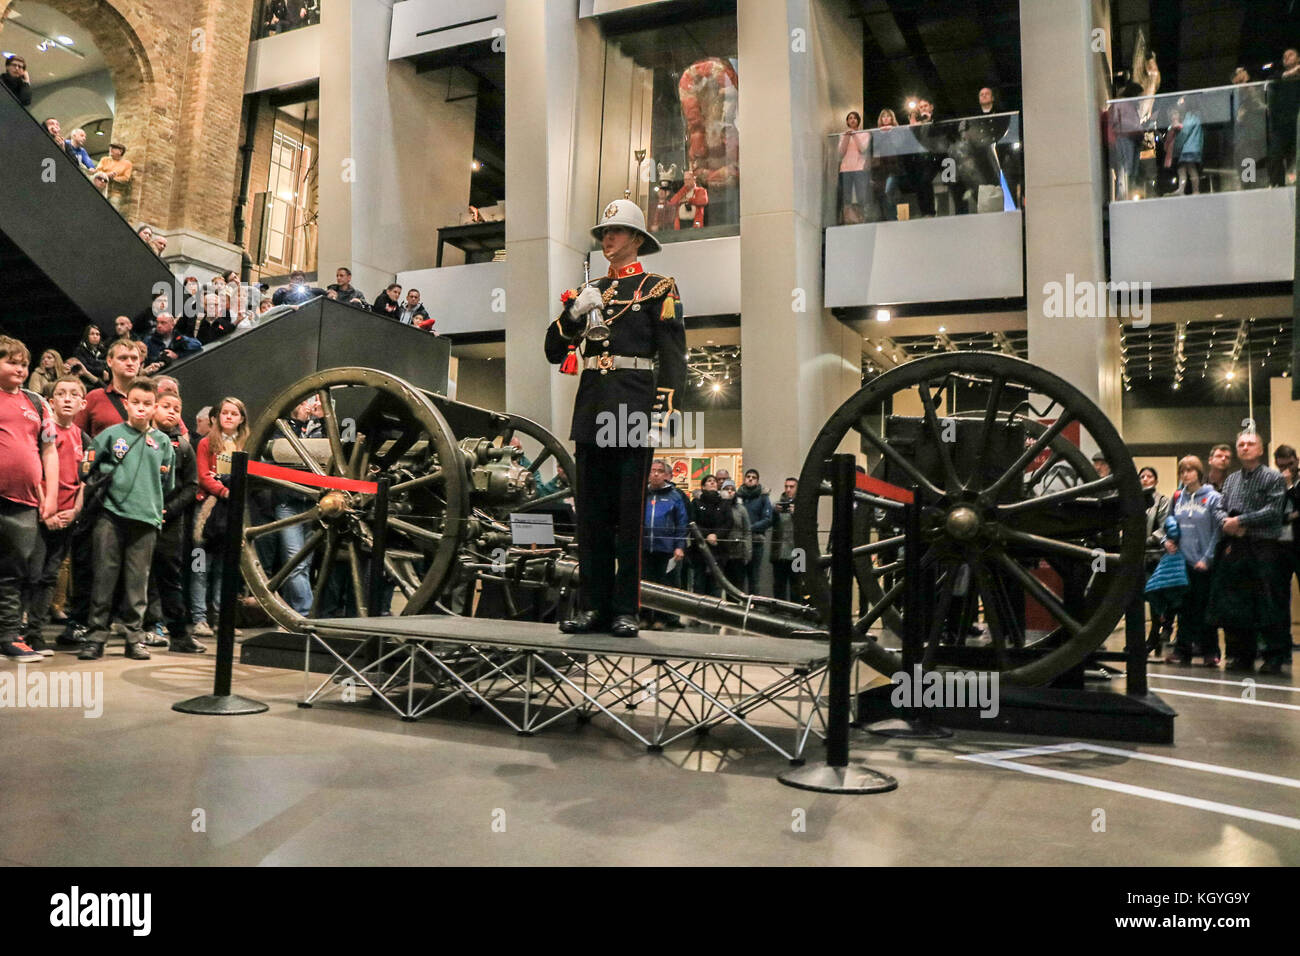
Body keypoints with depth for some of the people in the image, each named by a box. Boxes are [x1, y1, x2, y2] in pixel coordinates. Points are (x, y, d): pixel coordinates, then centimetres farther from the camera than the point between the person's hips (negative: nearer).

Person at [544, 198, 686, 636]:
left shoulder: (658, 287, 7)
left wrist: (665, 408, -14)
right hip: (591, 406, 5)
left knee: (630, 513, -3)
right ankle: (595, 605, 12)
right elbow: (555, 352, 16)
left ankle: (626, 610, 3)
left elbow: (673, 353, -2)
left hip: (633, 406, -5)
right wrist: (574, 312, -2)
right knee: (591, 511, 5)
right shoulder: (589, 291, 22)